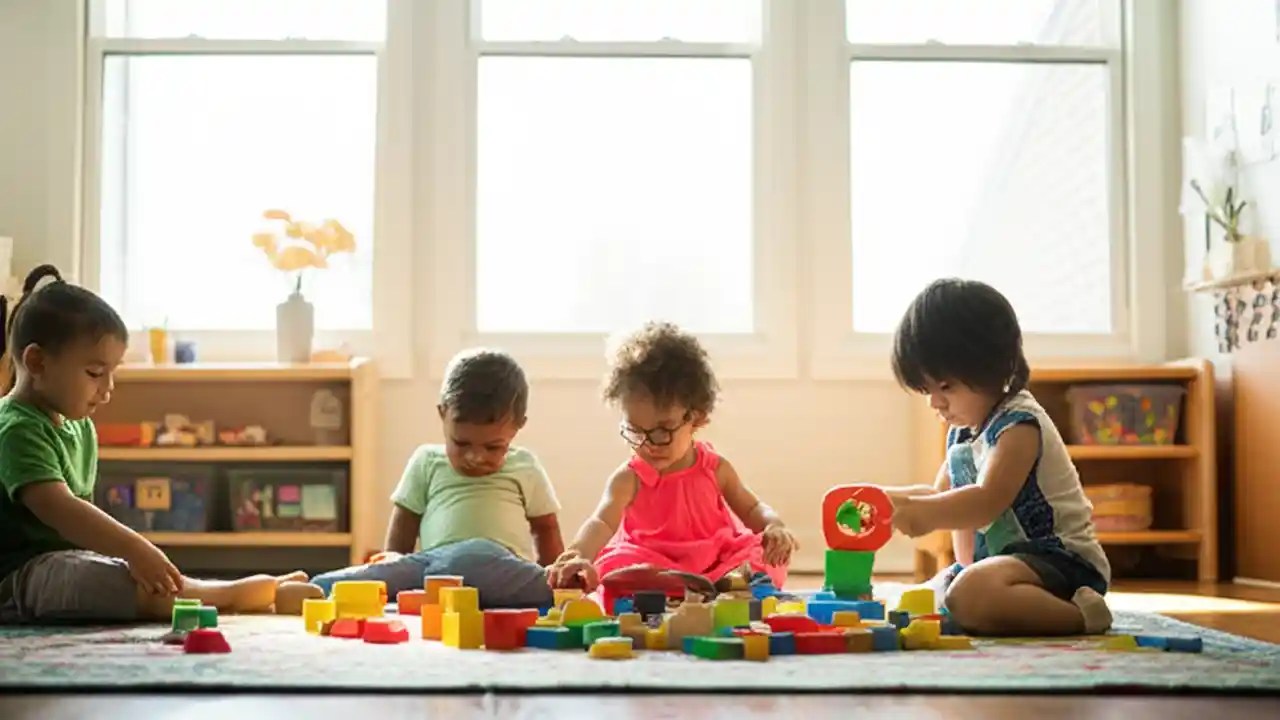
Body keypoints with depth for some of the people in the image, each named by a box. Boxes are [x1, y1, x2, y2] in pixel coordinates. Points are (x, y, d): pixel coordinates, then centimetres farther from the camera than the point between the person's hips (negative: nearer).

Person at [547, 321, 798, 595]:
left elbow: (752, 509, 14)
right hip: (649, 568, -1)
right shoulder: (629, 479, -9)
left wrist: (774, 527, -11)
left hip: (715, 562, 1)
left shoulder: (715, 469, 0)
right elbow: (601, 523, -27)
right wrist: (580, 556, -50)